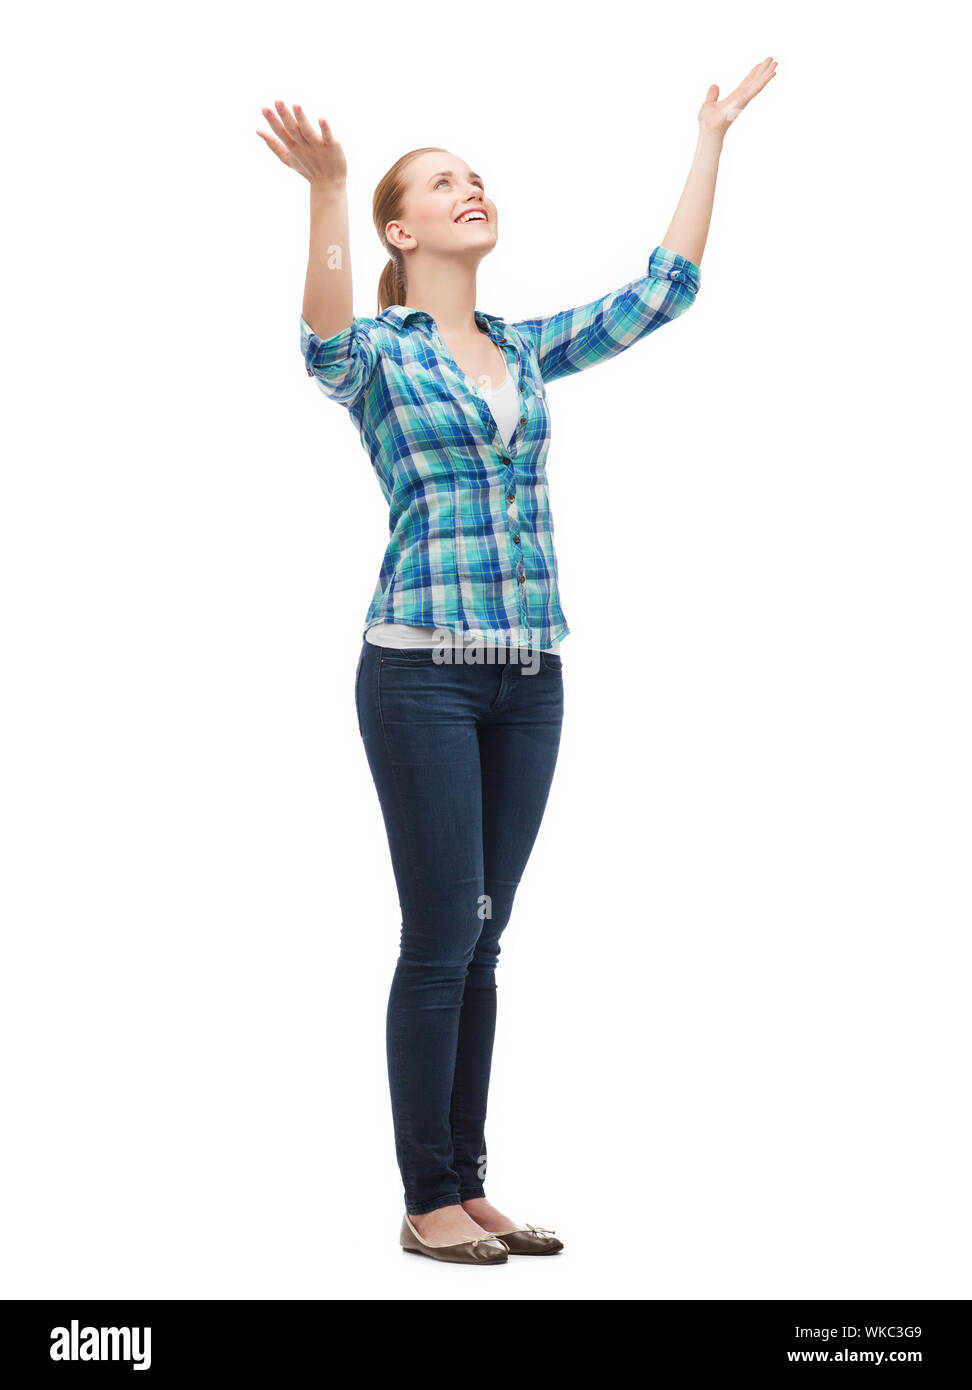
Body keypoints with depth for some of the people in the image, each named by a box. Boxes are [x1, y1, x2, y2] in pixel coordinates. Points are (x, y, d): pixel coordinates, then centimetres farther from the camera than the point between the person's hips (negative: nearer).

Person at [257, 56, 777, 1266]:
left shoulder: (527, 352, 15)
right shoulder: (376, 353, -3)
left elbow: (662, 291, 14)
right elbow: (325, 342, -27)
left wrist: (711, 137, 14)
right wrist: (326, 192, -42)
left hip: (529, 676, 6)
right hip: (423, 670, -6)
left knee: (481, 938, 10)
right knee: (441, 938, -3)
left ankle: (467, 1186, 18)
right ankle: (429, 1204, 8)